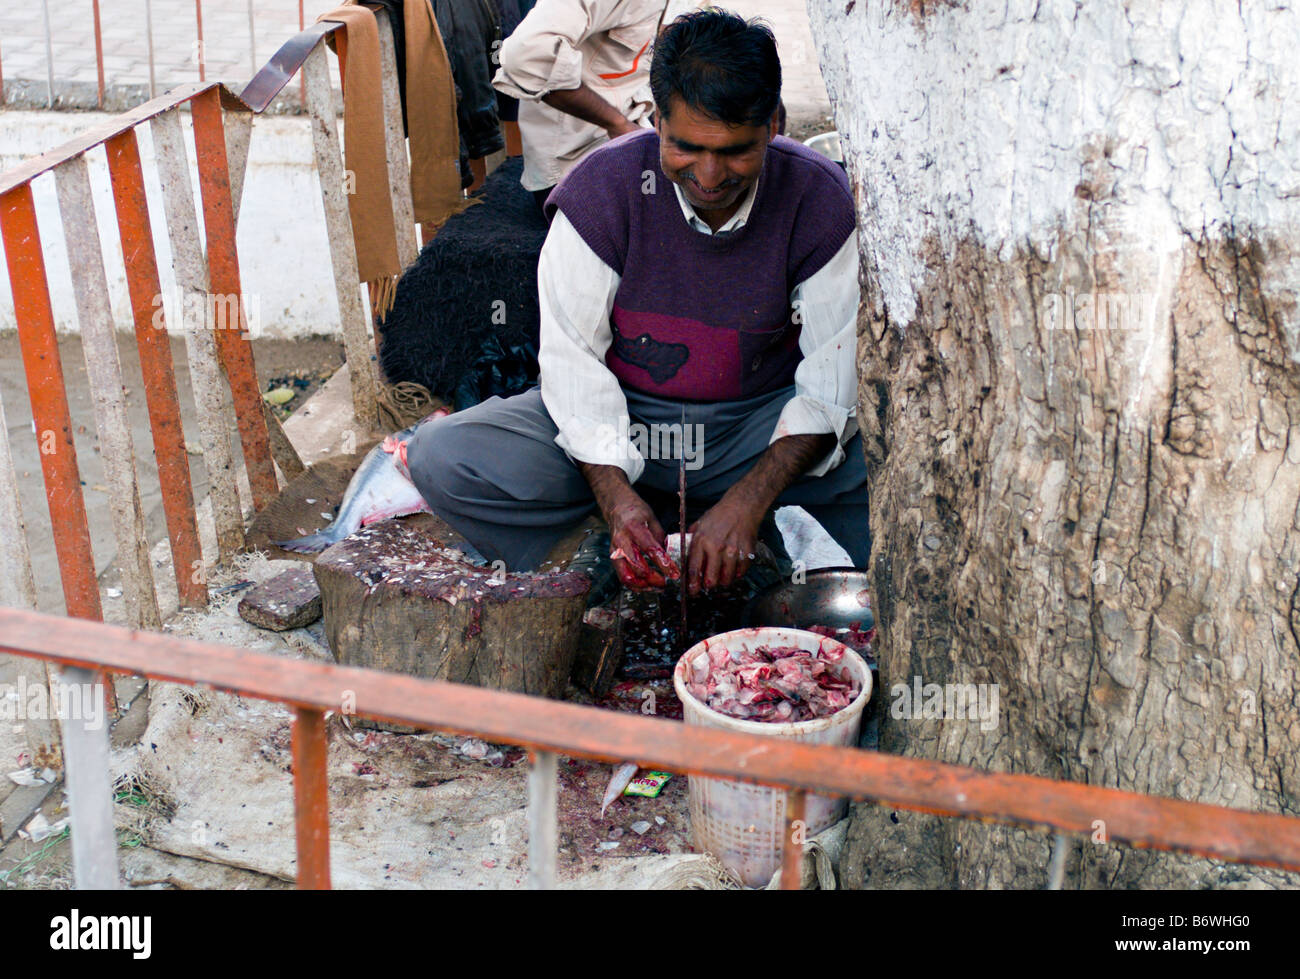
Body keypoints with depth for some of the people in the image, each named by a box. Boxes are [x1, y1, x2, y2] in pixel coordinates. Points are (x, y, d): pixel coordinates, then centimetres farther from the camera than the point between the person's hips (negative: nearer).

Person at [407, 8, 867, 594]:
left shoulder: (819, 199, -15)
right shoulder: (602, 187, -16)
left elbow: (832, 380, -16)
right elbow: (573, 357, -13)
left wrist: (747, 502, -31)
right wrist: (615, 496, -28)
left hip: (761, 425, 0)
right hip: (618, 420, 1)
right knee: (442, 459, -23)